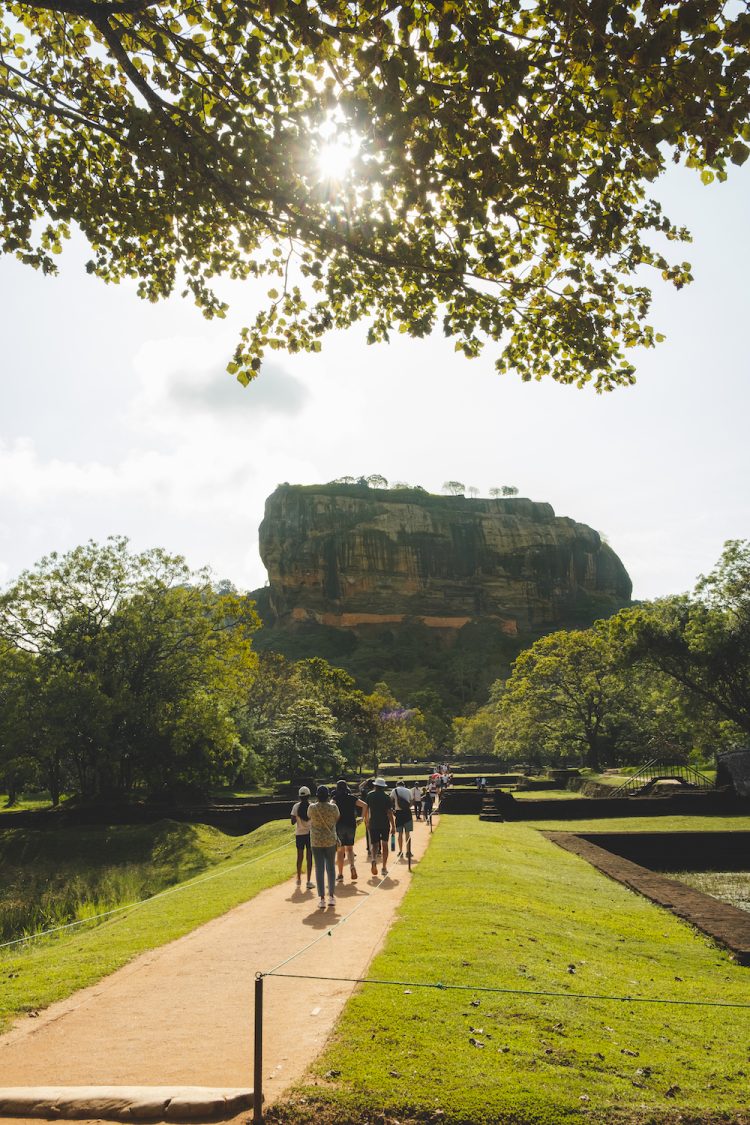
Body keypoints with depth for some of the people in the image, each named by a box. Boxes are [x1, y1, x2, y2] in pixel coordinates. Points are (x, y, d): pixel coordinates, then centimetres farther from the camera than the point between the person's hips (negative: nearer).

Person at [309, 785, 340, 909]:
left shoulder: (312, 808, -11)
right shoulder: (333, 807, -9)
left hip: (316, 842, -1)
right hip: (330, 841, 1)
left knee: (319, 869, 4)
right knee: (331, 868, 13)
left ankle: (322, 899, 5)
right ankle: (332, 896, 18)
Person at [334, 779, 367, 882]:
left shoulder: (335, 798, -3)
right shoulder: (352, 798, 5)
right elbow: (365, 805, 0)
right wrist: (362, 817, 5)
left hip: (339, 825, -2)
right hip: (351, 825, 2)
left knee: (340, 850, 7)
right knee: (349, 848, 14)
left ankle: (340, 874, 9)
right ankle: (352, 865, -14)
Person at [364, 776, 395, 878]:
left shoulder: (369, 795, 2)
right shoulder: (386, 797, -6)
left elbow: (366, 810, 7)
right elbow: (389, 812, -10)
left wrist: (367, 822, 18)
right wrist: (393, 826, -6)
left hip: (373, 824, 1)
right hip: (385, 824, -1)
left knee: (374, 844, 6)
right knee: (384, 845, 10)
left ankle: (373, 859, -24)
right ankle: (384, 868, 9)